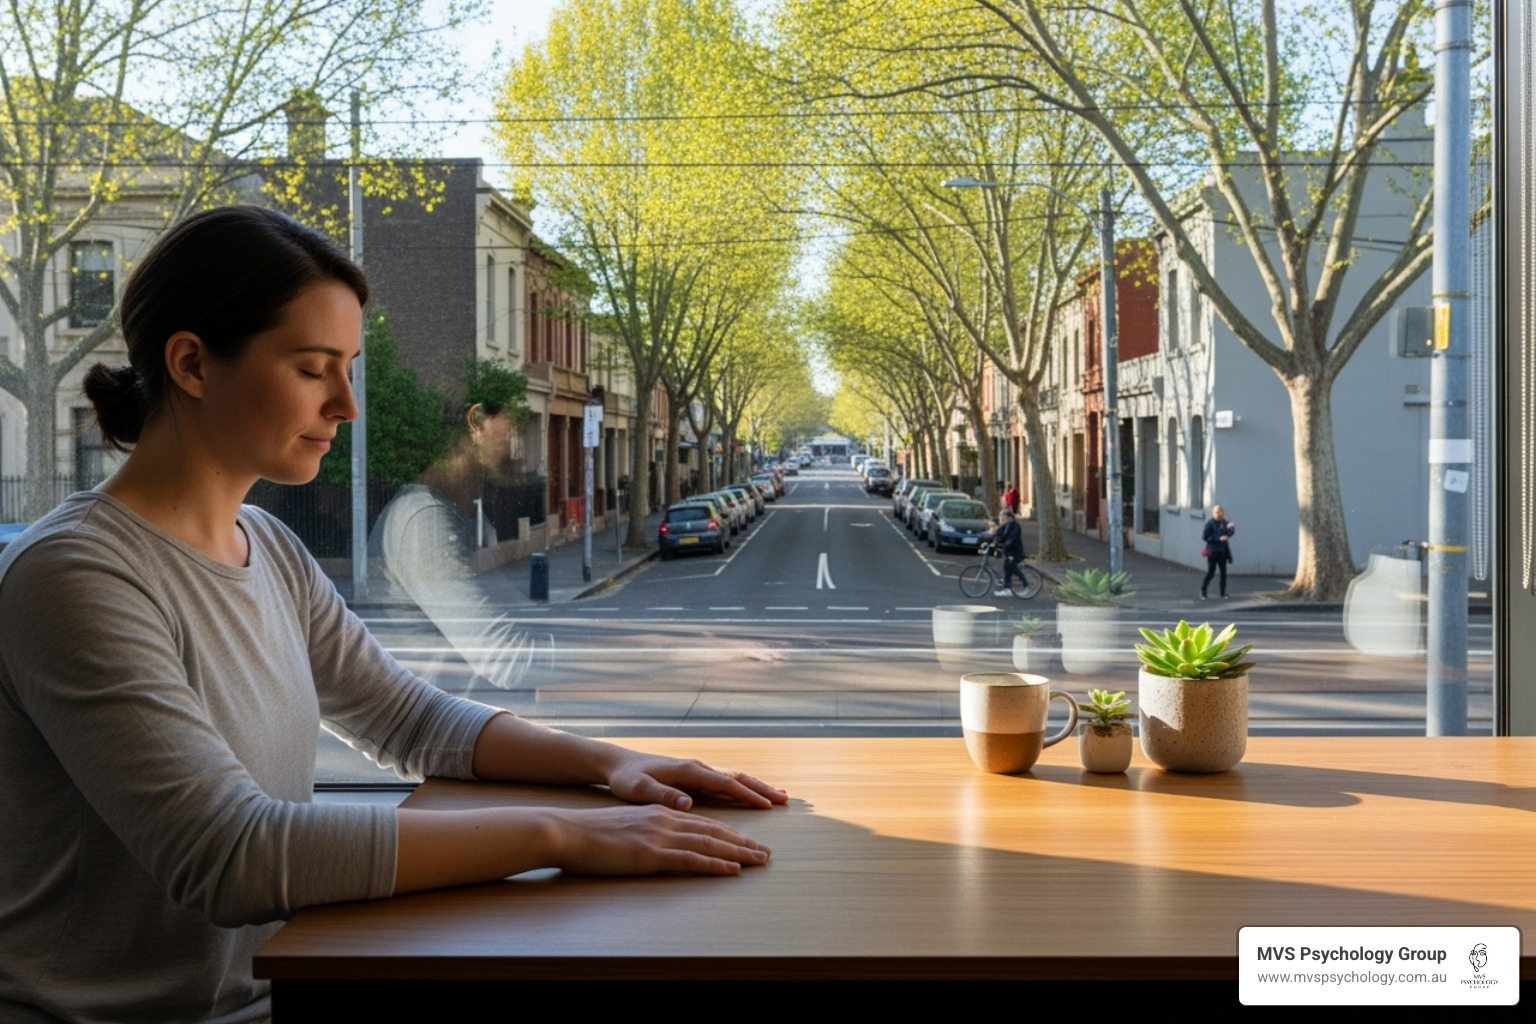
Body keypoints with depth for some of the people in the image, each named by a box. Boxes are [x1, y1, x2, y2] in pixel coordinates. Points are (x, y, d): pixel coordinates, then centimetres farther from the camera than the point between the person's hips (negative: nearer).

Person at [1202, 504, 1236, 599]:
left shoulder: (1225, 523, 4)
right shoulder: (1210, 524, -9)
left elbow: (1229, 534, -5)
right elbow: (1206, 537, -12)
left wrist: (1231, 529, -27)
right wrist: (1219, 539, -20)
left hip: (1222, 552, 4)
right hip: (1212, 552, -4)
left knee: (1223, 572, 6)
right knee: (1211, 572, -3)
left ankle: (1223, 592, 14)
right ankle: (1203, 591, 11)